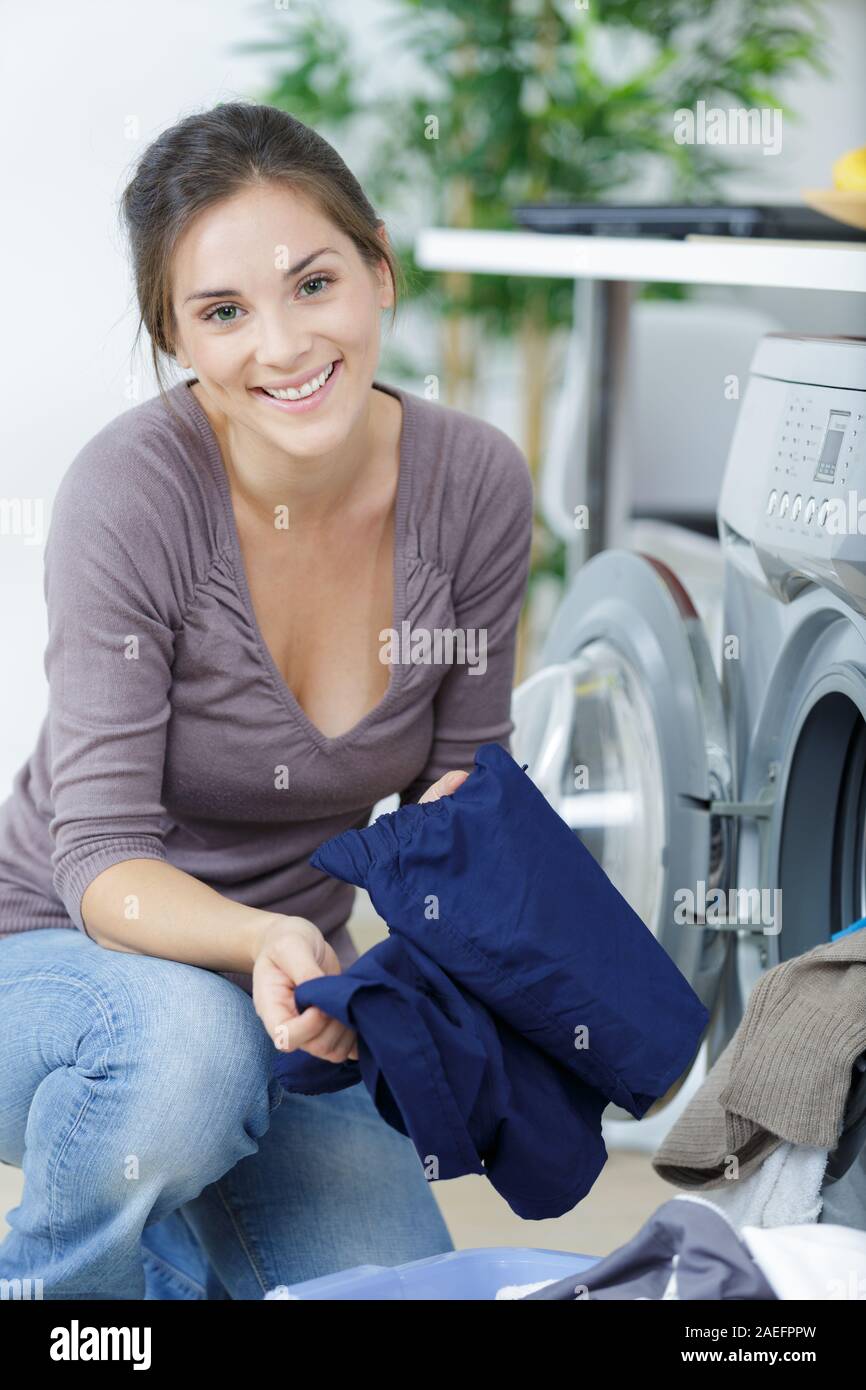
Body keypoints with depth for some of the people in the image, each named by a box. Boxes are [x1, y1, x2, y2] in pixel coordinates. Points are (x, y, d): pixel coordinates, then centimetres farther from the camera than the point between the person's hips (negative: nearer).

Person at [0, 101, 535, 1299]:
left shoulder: (477, 482, -11)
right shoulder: (132, 490, -23)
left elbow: (461, 770, 3)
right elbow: (102, 859, -24)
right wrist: (264, 941, -44)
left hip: (291, 990, 5)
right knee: (190, 1046, -38)